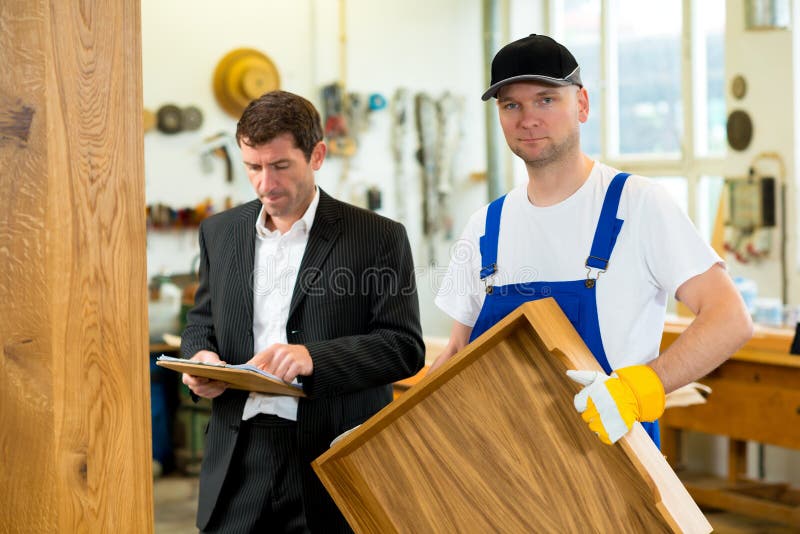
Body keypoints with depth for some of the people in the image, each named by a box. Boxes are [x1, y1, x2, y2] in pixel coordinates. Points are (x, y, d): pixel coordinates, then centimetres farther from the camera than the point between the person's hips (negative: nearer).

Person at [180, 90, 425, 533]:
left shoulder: (379, 237, -2)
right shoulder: (219, 232, 12)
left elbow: (404, 346, -7)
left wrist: (315, 358, -21)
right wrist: (201, 358, -3)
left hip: (335, 463, -3)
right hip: (240, 464, 3)